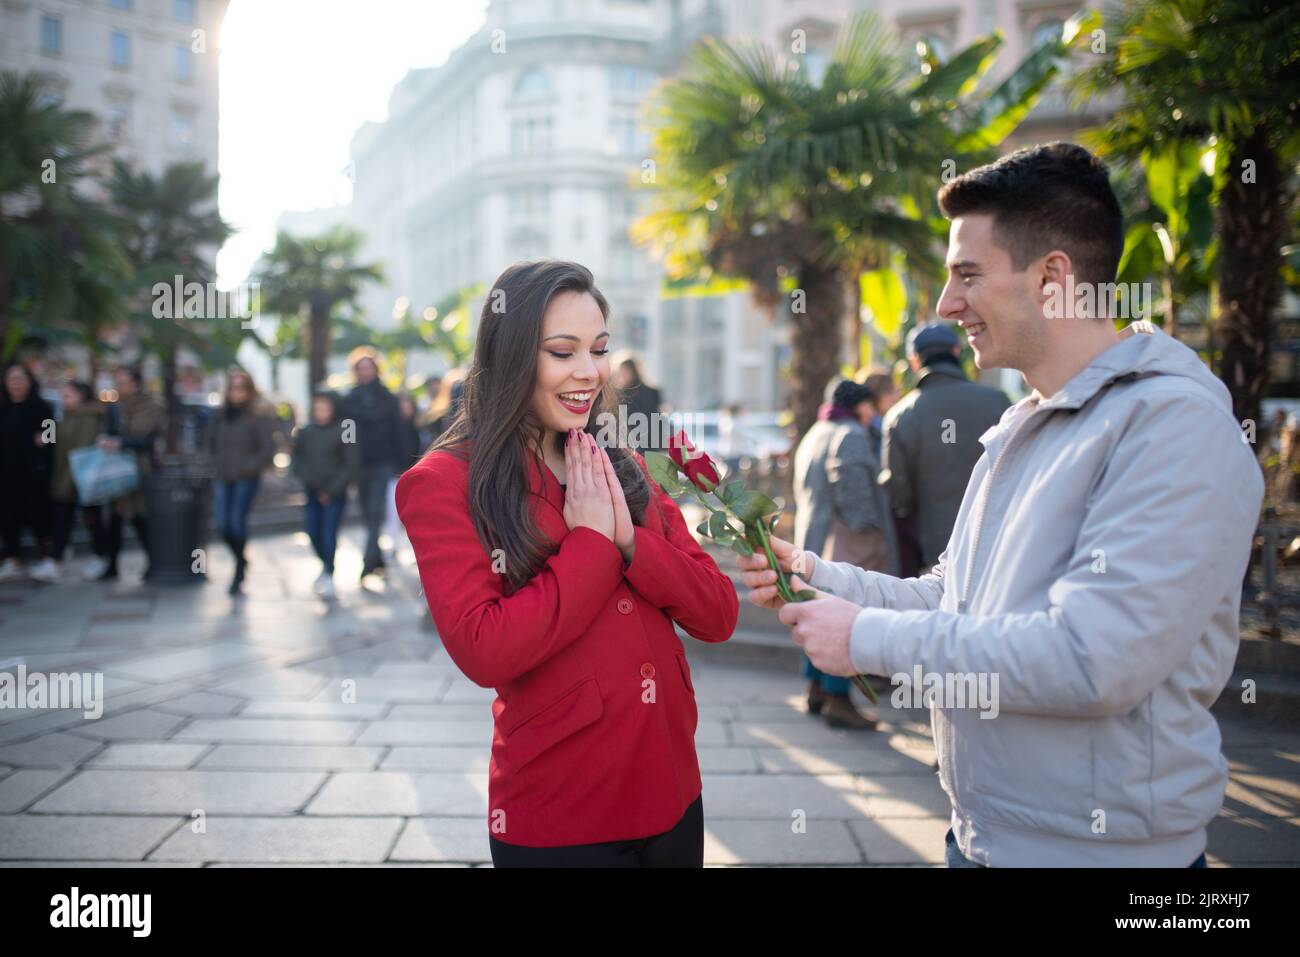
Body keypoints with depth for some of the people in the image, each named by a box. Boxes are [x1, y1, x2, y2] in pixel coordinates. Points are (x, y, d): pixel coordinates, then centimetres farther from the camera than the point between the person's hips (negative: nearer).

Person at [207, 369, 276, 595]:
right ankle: (241, 560, 25)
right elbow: (211, 441, 26)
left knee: (237, 522, -11)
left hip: (246, 479, -5)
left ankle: (239, 571, 4)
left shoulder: (259, 415, -6)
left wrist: (249, 467, -15)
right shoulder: (222, 414, 11)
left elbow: (268, 449, -10)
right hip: (223, 478, 5)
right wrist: (217, 464, 15)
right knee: (221, 525, 0)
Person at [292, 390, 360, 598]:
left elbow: (353, 464, -8)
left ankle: (328, 575, 4)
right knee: (313, 532, 5)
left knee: (328, 533, -9)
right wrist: (305, 477, -4)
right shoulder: (305, 432, 3)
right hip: (312, 493, 4)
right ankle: (327, 565, 29)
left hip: (335, 494, -4)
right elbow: (297, 458, 14)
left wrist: (333, 489, -11)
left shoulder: (343, 432, -8)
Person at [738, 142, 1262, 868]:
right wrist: (818, 576, 1)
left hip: (1100, 845, -8)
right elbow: (950, 598, 15)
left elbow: (1090, 659, -29)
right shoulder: (1020, 431, 11)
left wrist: (870, 639, -21)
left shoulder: (1174, 423, -20)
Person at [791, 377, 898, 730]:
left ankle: (816, 688, 25)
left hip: (813, 539, 10)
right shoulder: (851, 436, -13)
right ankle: (837, 700, -3)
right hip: (845, 543, -10)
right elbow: (852, 490, -22)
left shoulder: (814, 435, 19)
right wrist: (868, 530, -15)